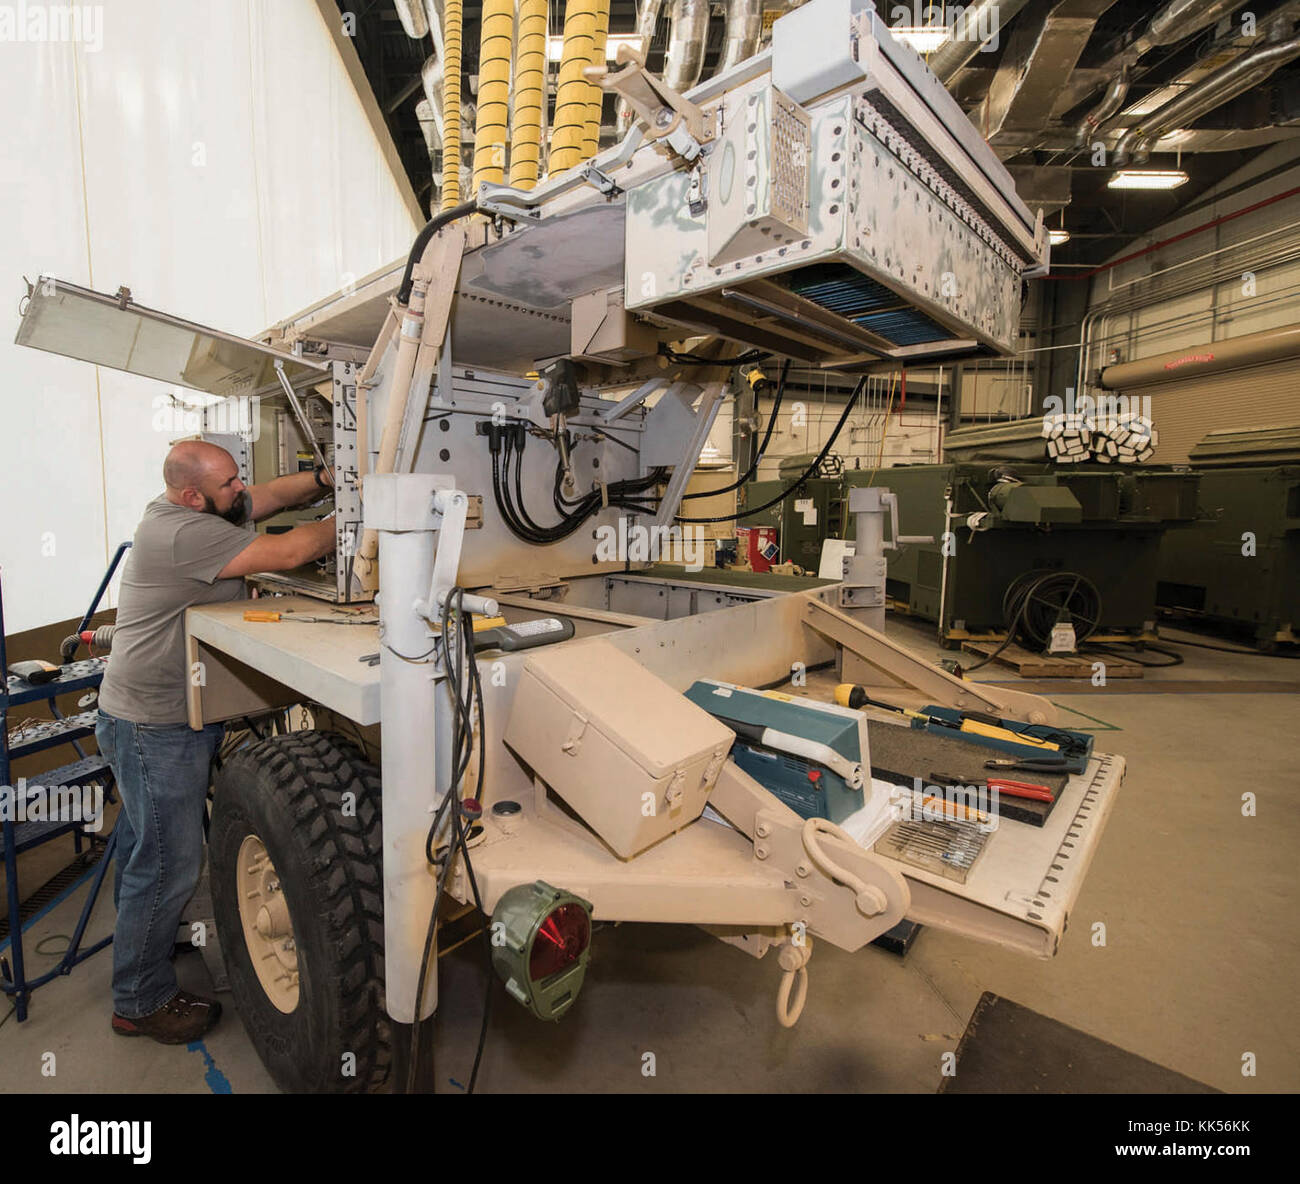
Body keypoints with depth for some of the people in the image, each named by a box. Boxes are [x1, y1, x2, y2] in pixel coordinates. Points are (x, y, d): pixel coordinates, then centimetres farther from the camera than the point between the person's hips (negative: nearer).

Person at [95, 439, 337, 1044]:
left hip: (165, 718, 10)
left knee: (144, 843, 27)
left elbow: (267, 496, 6)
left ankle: (139, 938, 50)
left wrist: (324, 479, -12)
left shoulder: (186, 511, 2)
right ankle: (142, 1004, 20)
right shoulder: (184, 533, -28)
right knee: (169, 862, 1)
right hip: (155, 728, -10)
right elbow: (287, 553, -31)